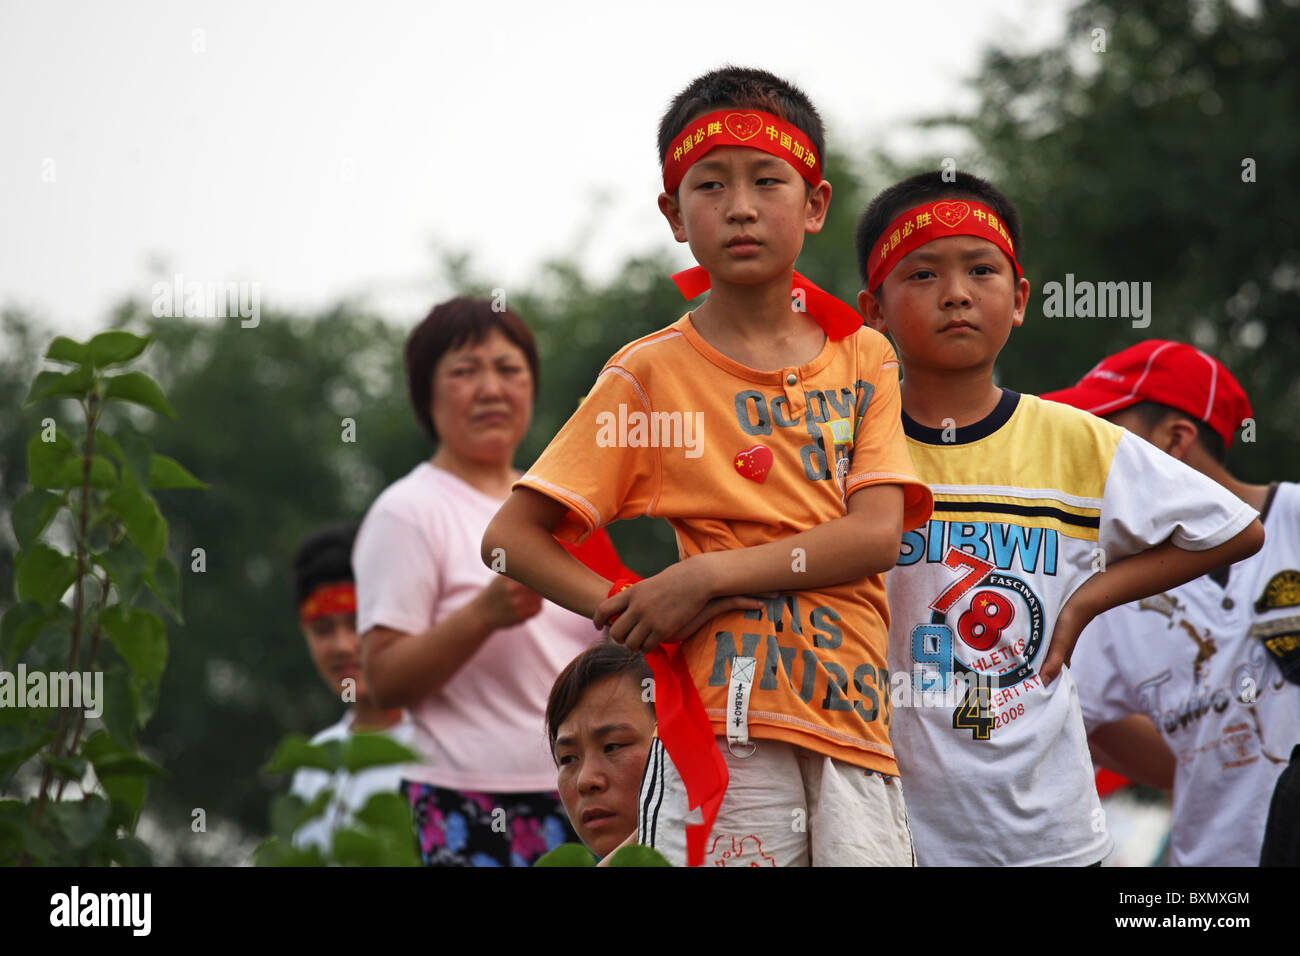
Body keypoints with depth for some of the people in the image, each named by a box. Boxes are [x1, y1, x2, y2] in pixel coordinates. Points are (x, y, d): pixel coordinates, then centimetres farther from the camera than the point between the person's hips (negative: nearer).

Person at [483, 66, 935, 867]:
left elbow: (877, 534, -2)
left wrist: (709, 574, -12)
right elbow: (512, 537, 2)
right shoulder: (650, 373, 3)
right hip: (726, 731, -3)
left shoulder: (863, 359, 11)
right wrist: (627, 610, -13)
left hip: (856, 730, 3)